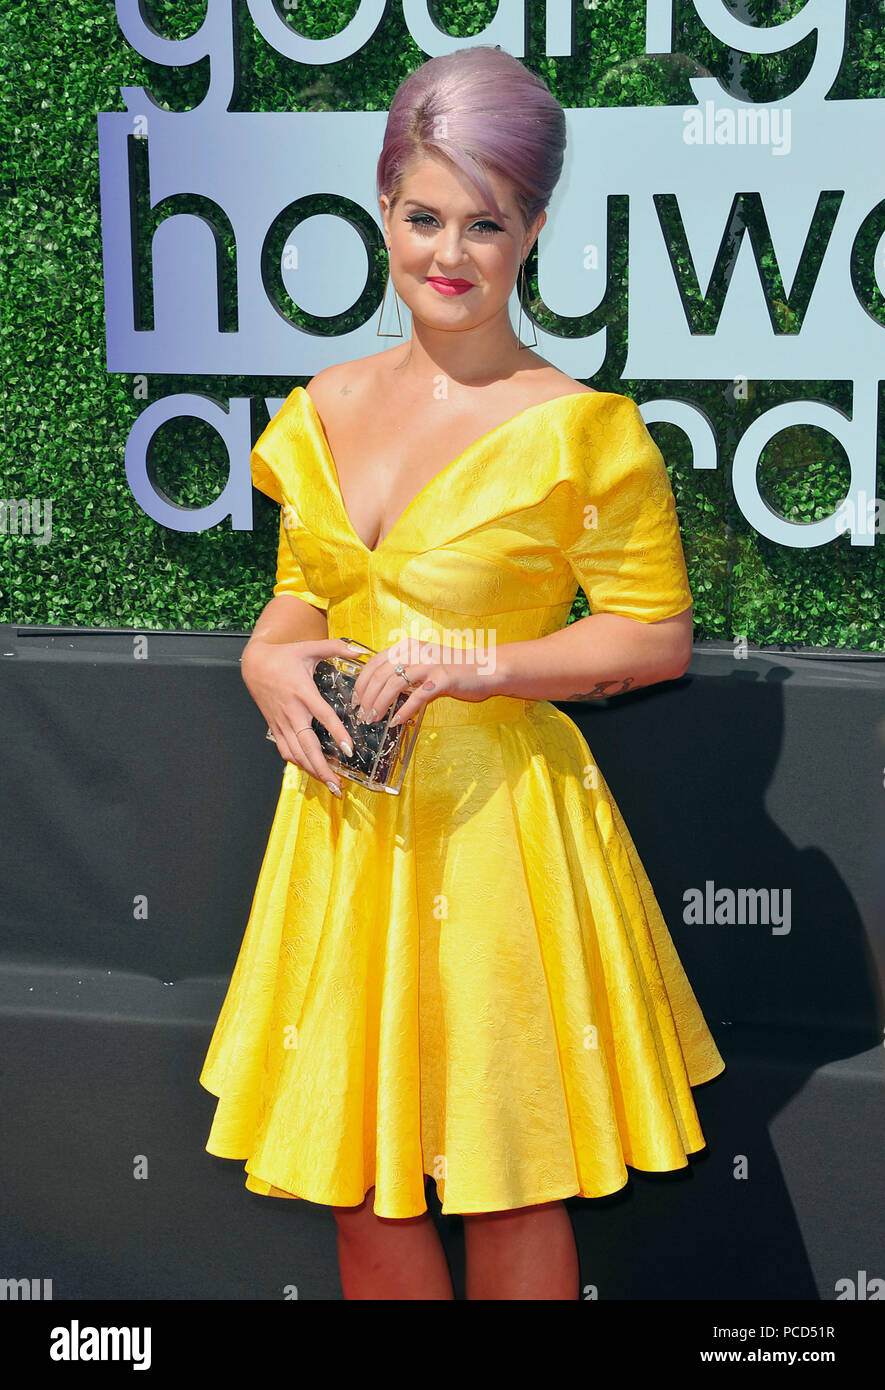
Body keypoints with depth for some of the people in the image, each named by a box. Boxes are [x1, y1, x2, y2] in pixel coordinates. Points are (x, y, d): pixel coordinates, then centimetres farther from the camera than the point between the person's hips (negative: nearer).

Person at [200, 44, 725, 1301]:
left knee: (506, 1178, 7)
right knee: (357, 1173, 13)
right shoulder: (325, 410, 7)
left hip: (494, 817, -5)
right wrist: (269, 661, -4)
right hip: (345, 822, 5)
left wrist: (479, 665, -18)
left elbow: (658, 635, -7)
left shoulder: (581, 430, -10)